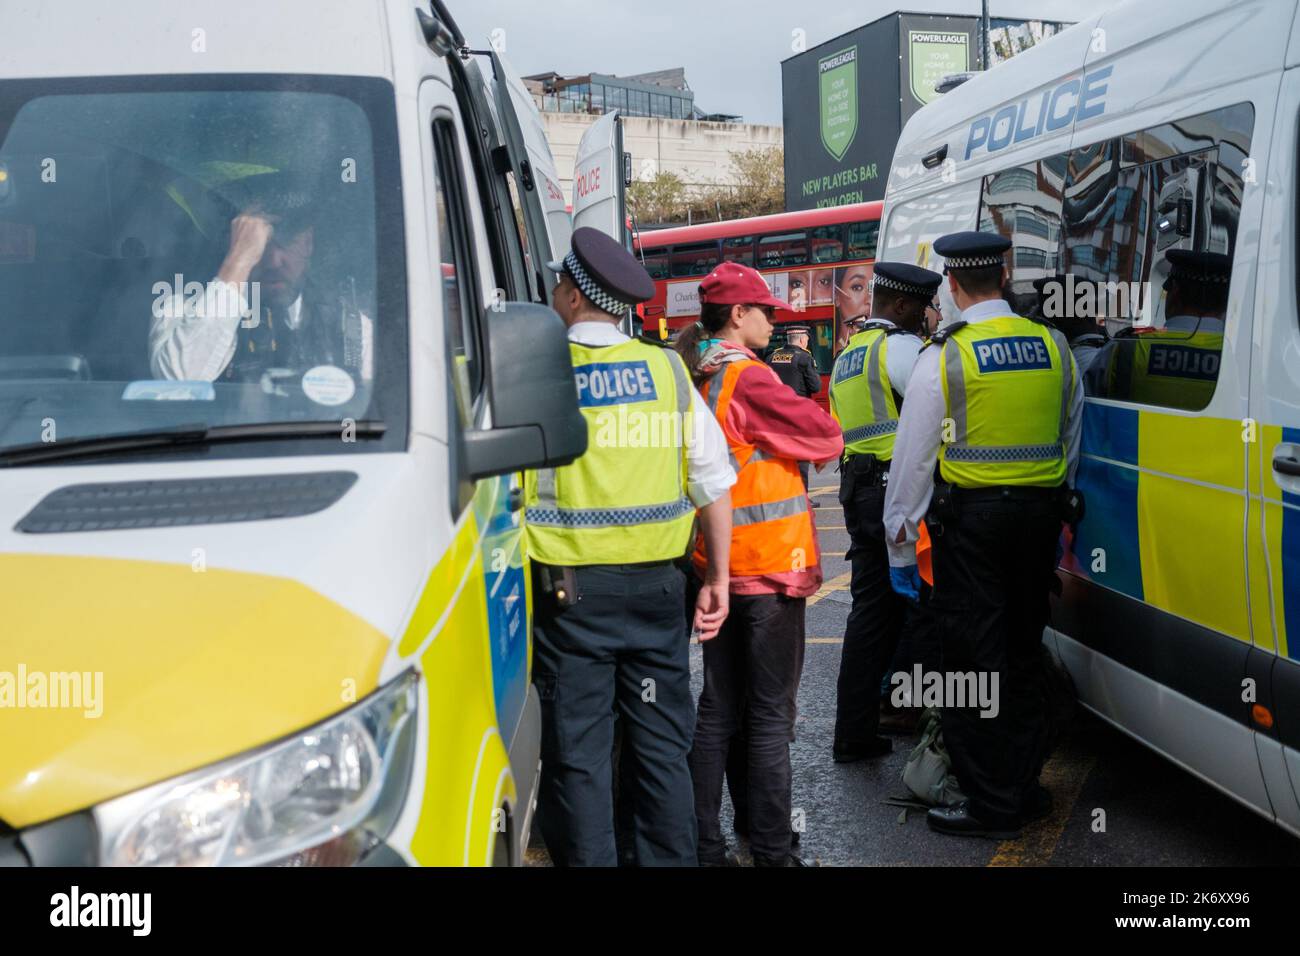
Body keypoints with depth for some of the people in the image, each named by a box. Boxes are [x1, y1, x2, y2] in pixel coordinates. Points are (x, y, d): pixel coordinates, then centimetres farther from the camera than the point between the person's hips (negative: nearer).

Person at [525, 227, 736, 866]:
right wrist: (718, 576, 13)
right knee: (662, 747, 12)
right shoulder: (668, 370, 4)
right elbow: (714, 482, 6)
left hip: (570, 587, -3)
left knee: (578, 753, 5)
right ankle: (670, 858, 18)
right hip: (657, 585, 3)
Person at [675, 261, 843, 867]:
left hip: (716, 565, 8)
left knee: (717, 708, 13)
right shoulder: (748, 378, -15)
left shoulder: (694, 380, 8)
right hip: (768, 565, -7)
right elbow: (827, 438, -11)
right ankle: (770, 850, 6)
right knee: (770, 714, 0)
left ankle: (705, 843, 18)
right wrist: (822, 432, 8)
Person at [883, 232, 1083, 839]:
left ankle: (991, 804, 4)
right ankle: (1023, 786, 25)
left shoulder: (944, 356, -8)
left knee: (974, 658, 0)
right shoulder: (1054, 346, 6)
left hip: (971, 518, -5)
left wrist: (899, 547, 2)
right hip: (1040, 512, 5)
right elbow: (1070, 443, 16)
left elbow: (912, 459, -5)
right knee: (1023, 654, 16)